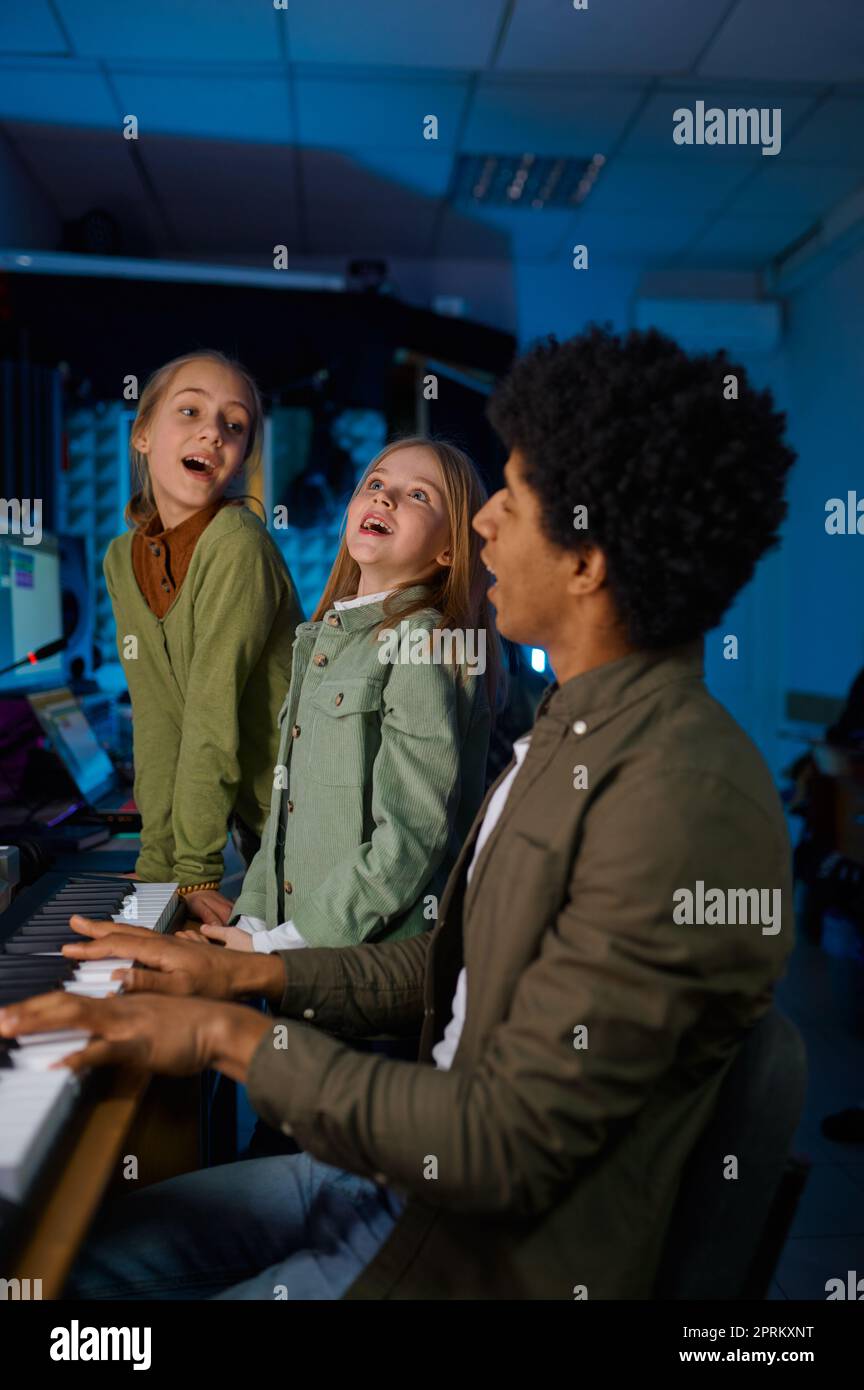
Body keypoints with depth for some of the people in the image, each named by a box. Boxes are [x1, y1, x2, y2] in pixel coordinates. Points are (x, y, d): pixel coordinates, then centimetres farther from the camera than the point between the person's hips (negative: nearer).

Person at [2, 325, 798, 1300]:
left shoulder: (685, 805, -29)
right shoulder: (582, 730, 4)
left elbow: (504, 1153, -26)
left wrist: (232, 1036, -17)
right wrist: (247, 973, 6)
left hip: (494, 1250, -8)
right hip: (412, 1165, 8)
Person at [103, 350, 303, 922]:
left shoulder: (238, 543, -22)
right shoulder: (123, 559, 0)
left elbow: (214, 715, -23)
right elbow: (157, 717, -3)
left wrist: (196, 868, -20)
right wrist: (157, 860, -7)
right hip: (254, 819, 6)